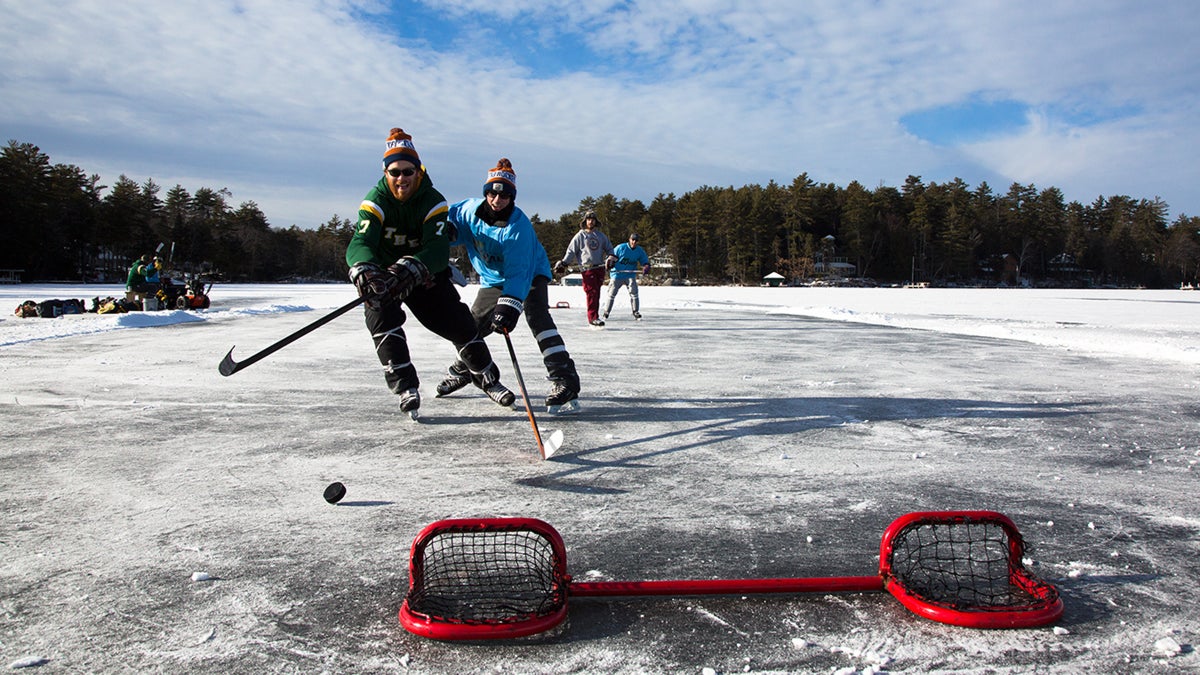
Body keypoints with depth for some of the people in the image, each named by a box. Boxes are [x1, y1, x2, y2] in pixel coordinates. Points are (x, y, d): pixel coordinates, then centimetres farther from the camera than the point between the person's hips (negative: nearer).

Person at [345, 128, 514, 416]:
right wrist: (365, 272, -57)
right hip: (383, 274, 0)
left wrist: (409, 270, -52)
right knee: (382, 317, -27)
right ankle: (405, 385, -20)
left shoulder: (433, 201, -18)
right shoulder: (375, 202, -18)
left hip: (426, 275, 1)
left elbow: (437, 249, -32)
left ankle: (487, 378, 13)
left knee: (459, 322, -6)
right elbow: (359, 244, -33)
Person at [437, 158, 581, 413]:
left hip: (530, 274, -6)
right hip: (493, 278, 6)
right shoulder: (471, 209, -15)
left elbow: (519, 271, -38)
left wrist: (509, 304, -49)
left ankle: (564, 381, -38)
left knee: (537, 317, -29)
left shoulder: (518, 225, -32)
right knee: (474, 324, 12)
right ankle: (461, 372, 40)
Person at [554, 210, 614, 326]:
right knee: (592, 293, -12)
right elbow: (571, 251, 4)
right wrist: (563, 264, -4)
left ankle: (594, 315, 11)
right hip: (587, 268, -4)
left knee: (596, 293, 5)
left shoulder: (601, 235, 15)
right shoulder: (580, 236, 4)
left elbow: (609, 248, 23)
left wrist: (610, 257, 3)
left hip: (600, 268, 4)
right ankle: (593, 317, -12)